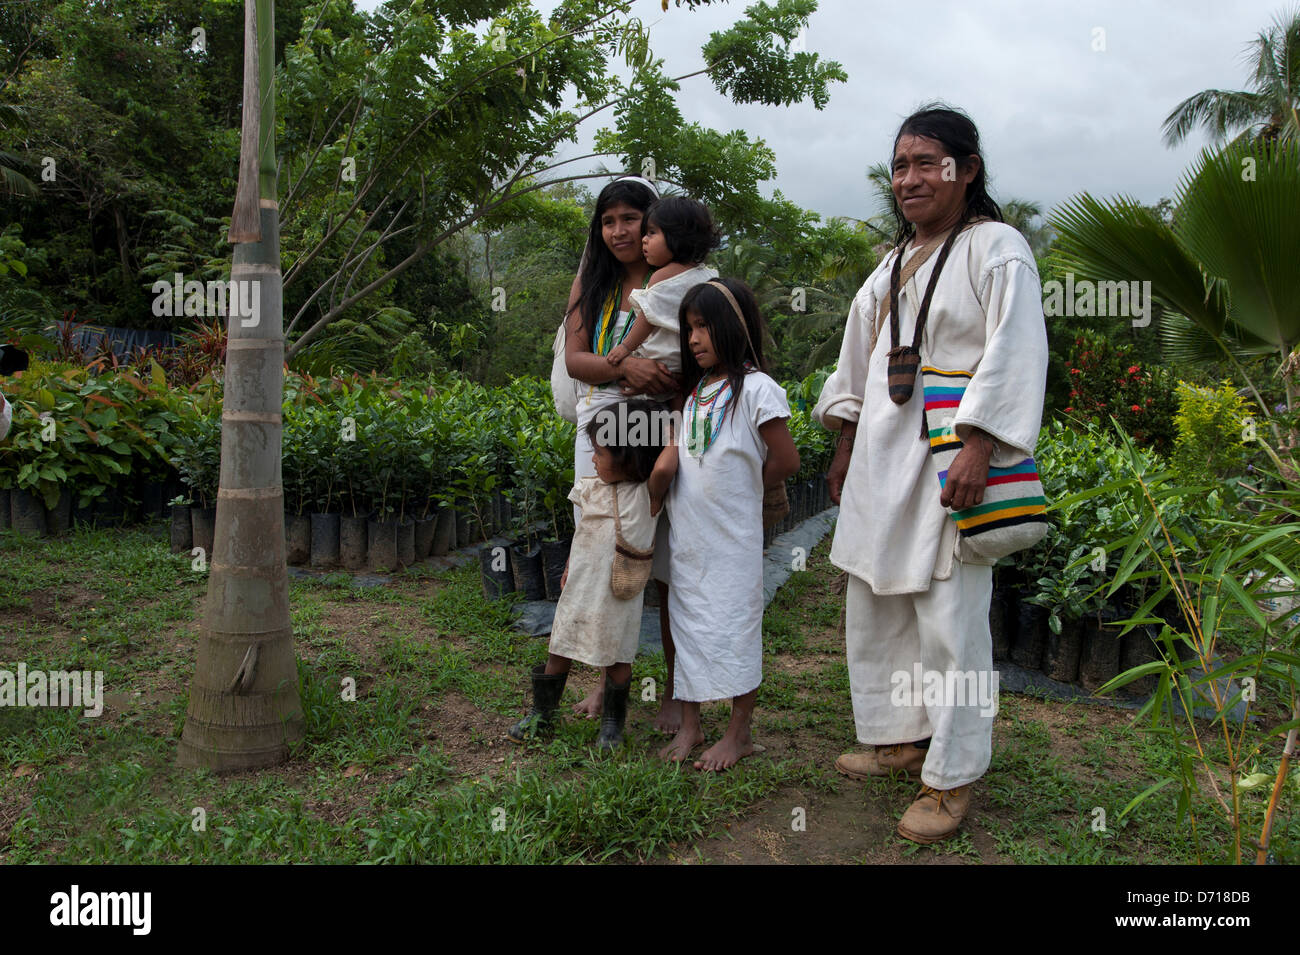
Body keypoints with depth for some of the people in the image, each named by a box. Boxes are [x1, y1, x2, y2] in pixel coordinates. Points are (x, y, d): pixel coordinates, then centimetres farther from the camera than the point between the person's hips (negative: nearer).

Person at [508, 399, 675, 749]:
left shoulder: (647, 496, -14)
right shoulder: (591, 489, 4)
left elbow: (662, 469, -36)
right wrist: (569, 568, 21)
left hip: (618, 595, -5)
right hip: (580, 589, 5)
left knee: (616, 661, 9)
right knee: (559, 652, 14)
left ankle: (613, 722, 30)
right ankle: (541, 712, 31)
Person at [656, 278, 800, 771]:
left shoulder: (756, 388, -10)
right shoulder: (695, 390, 11)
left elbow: (785, 460, -10)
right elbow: (673, 453, 13)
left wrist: (742, 489, 1)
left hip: (732, 537, -7)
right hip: (686, 535, 7)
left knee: (735, 625, 3)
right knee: (687, 623, 12)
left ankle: (739, 732, 17)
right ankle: (689, 725, 24)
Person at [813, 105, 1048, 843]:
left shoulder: (997, 248, -6)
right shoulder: (897, 262, 17)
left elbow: (1014, 356, -15)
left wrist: (977, 450, -22)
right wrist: (846, 446, 18)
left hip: (947, 461, -8)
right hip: (883, 458, 8)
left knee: (949, 622, -3)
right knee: (874, 609, 14)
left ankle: (953, 777, 10)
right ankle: (900, 739, 30)